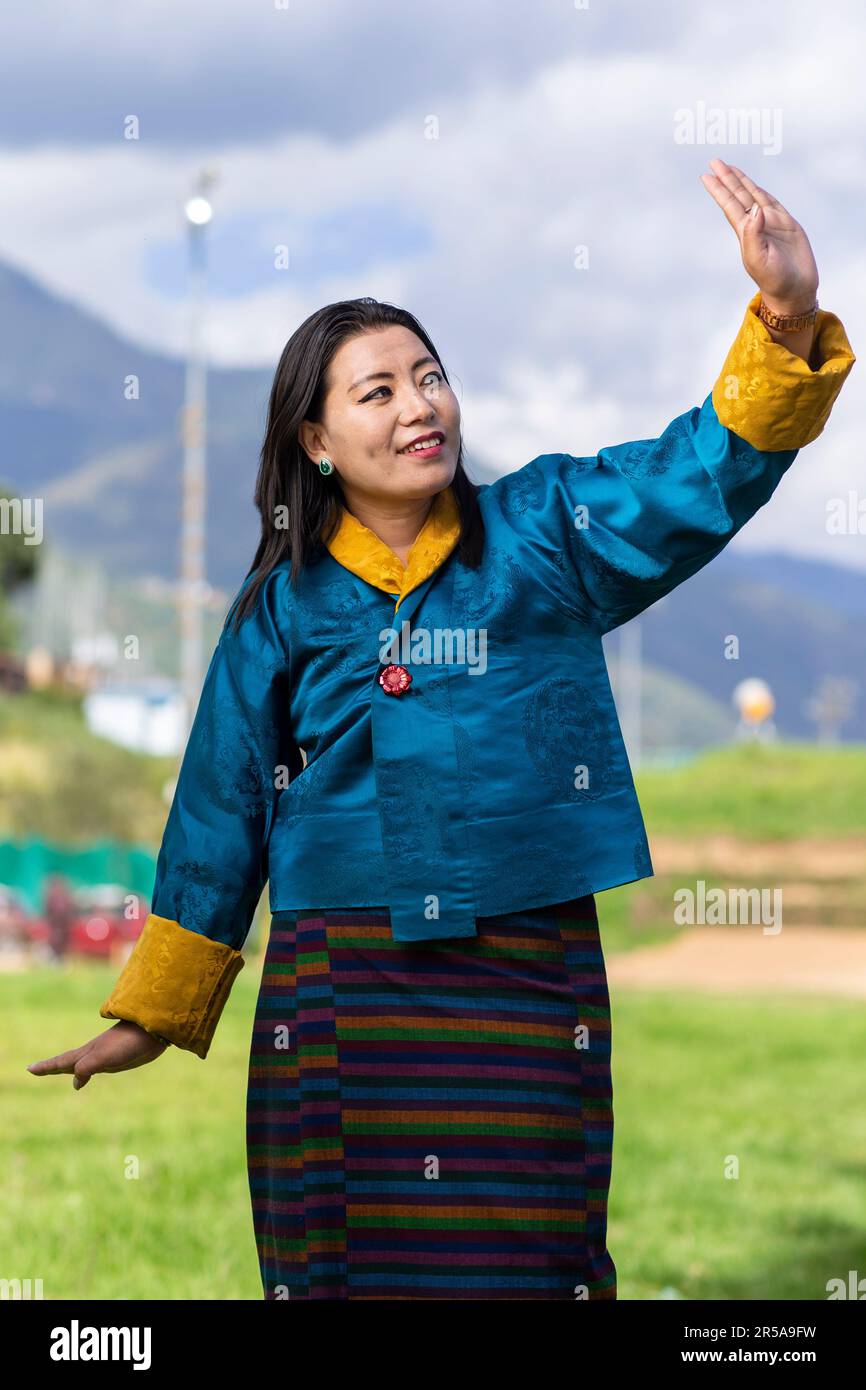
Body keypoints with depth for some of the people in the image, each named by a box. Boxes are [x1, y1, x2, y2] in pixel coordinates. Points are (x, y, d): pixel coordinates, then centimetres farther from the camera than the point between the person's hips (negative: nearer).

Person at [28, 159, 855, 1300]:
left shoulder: (542, 533, 5)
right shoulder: (284, 605, 8)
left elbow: (709, 470, -9)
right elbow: (222, 806, 12)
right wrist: (153, 1015, 13)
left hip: (527, 980, -1)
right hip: (340, 986, 1)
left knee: (523, 1258, 0)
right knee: (341, 1259, 4)